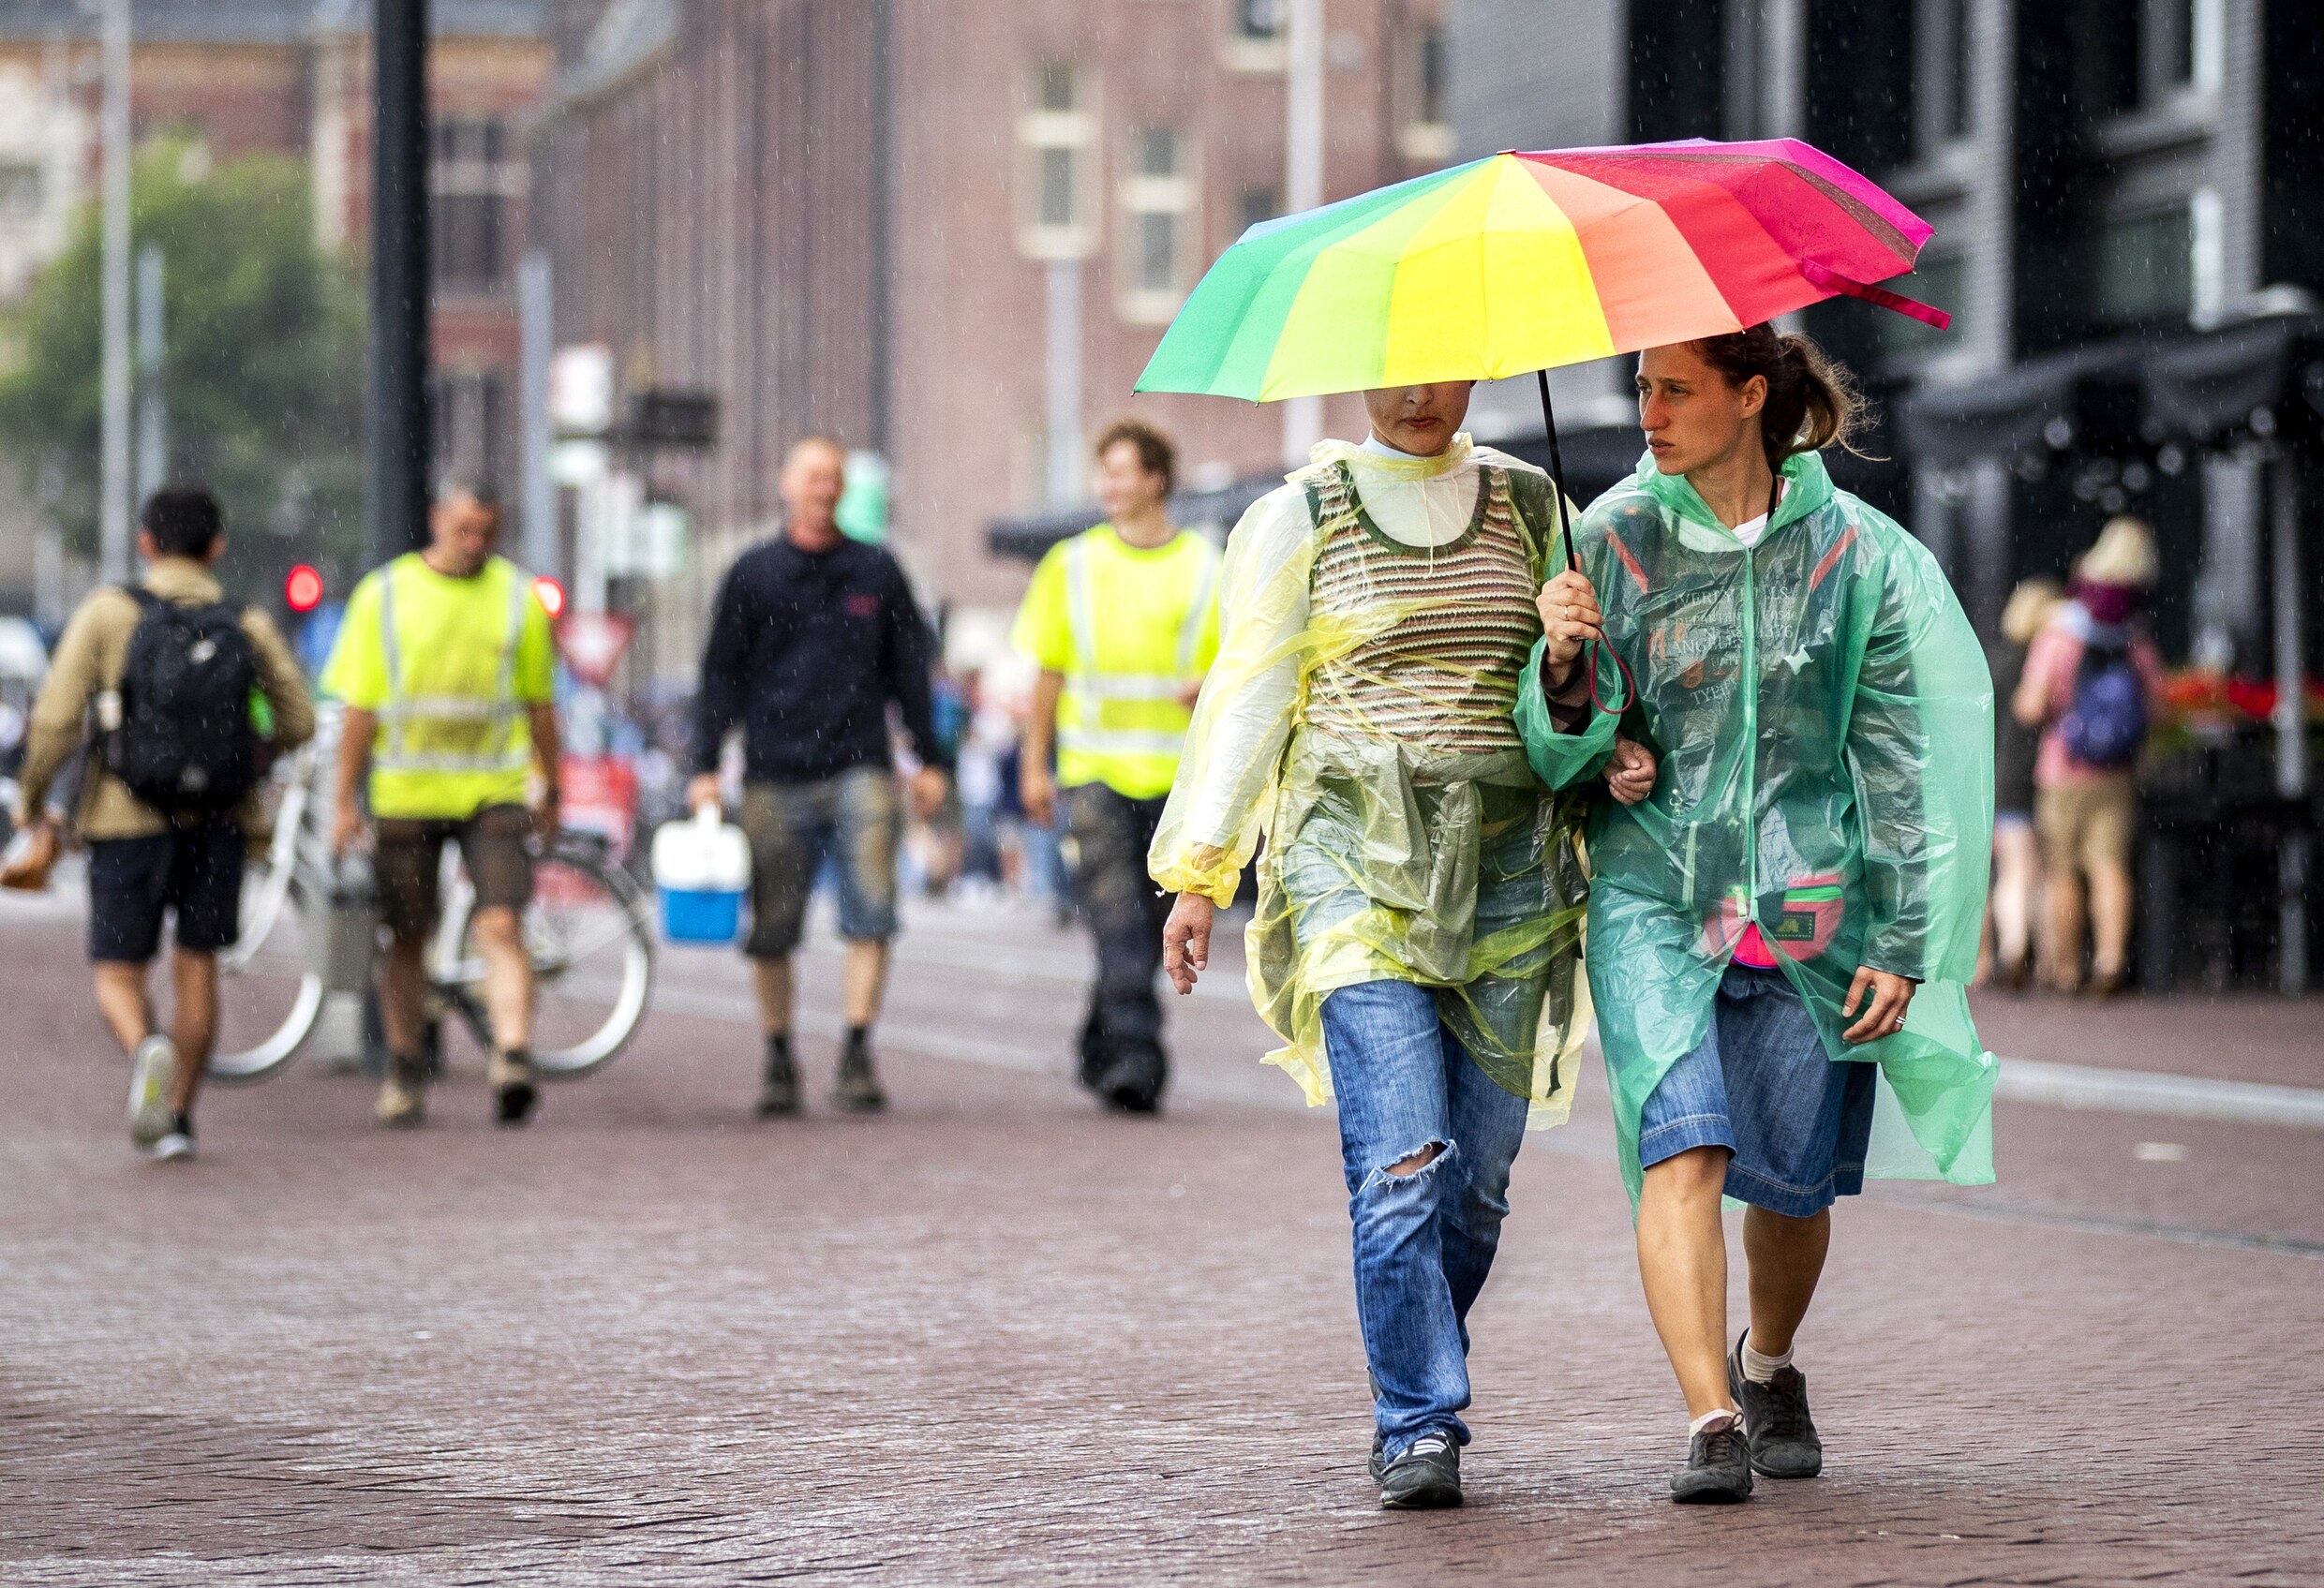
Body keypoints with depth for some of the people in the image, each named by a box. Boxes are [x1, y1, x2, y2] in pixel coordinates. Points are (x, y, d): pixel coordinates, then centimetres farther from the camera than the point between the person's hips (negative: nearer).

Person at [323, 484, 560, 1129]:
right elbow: (359, 708, 1)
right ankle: (405, 1077, 19)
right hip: (406, 793, 0)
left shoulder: (518, 597, 4)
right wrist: (344, 801, -1)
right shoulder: (384, 595, 0)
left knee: (501, 927, -14)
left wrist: (551, 790, 15)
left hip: (493, 792, 0)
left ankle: (513, 1060, -21)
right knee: (407, 937, 7)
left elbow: (540, 703, 12)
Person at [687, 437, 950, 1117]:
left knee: (870, 913, -11)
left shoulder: (876, 571, 10)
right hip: (775, 779, 0)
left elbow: (910, 669, 15)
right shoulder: (753, 574, 7)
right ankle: (779, 1061, 14)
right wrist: (706, 767, 2)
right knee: (771, 930, 3)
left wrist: (929, 759, 13)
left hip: (859, 771, 0)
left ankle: (857, 1053, -9)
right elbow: (721, 675, 8)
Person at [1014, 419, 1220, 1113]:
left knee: (1151, 923, 6)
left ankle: (1102, 1048, 23)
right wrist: (1035, 764, 7)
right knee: (1115, 918, -13)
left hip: (1174, 776, 1)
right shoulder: (1072, 565, 7)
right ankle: (1135, 1051, -17)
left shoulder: (1206, 568, 5)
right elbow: (1048, 671, 11)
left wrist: (1211, 686, -15)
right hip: (1093, 767, -1)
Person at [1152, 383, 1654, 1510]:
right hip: (1358, 863, -3)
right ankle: (1421, 1429, -13)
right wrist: (1197, 873, 1)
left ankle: (1413, 1409, 18)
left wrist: (1611, 758, -5)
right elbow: (1246, 696, 6)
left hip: (1506, 871, 3)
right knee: (1400, 1161, -15)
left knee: (1476, 1175, 2)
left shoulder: (1529, 506, 12)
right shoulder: (1300, 518, 6)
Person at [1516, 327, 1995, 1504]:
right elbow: (1562, 756, 2)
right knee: (1683, 1142, -19)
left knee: (1794, 1180, 6)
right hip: (1653, 890, 0)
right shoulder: (1611, 539, 1)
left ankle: (1770, 1365, 36)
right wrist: (1561, 667, -19)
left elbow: (1900, 757, 3)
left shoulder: (1852, 553, -1)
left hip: (1808, 906, 0)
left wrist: (1902, 945, 0)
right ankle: (1709, 1420, -22)